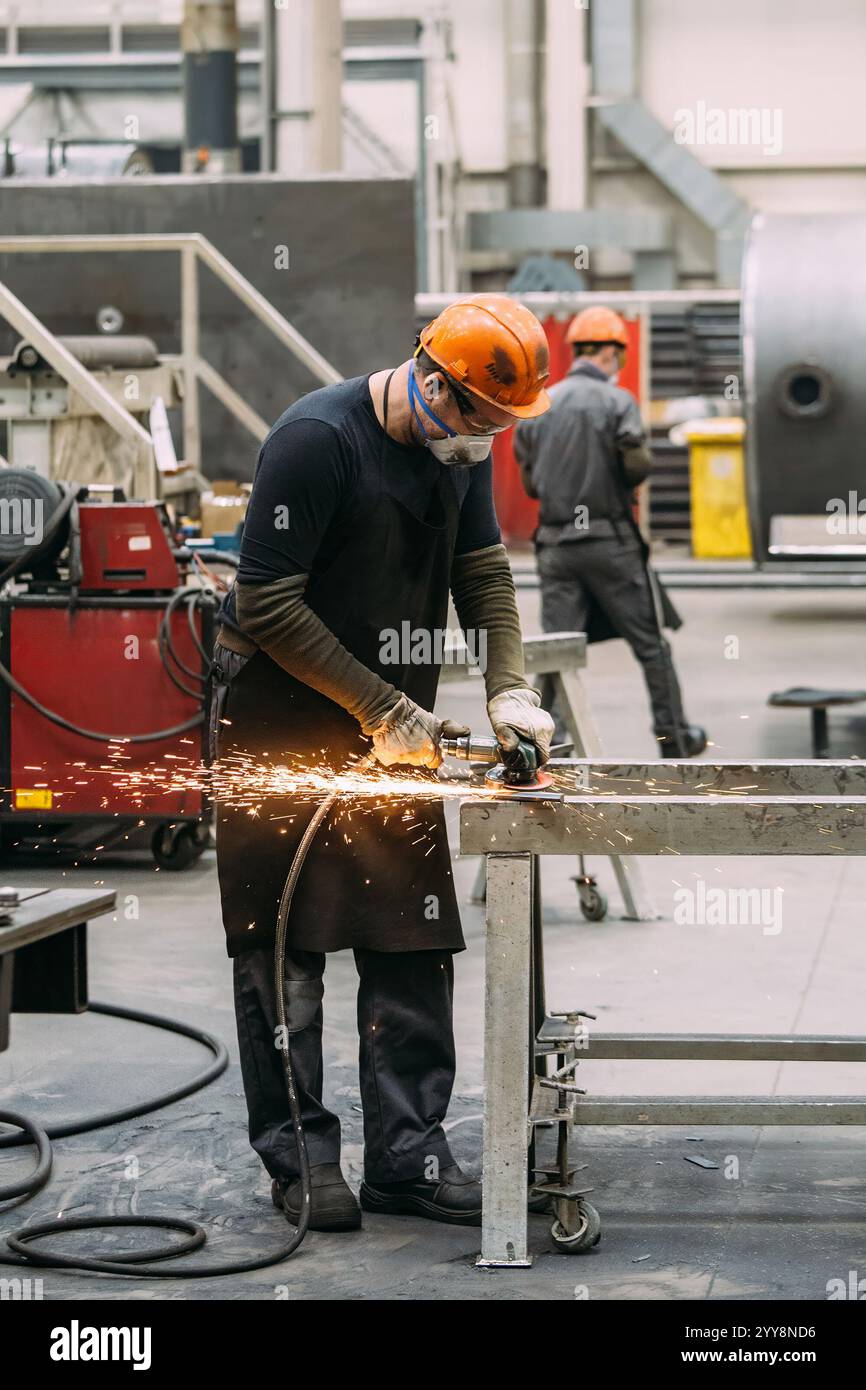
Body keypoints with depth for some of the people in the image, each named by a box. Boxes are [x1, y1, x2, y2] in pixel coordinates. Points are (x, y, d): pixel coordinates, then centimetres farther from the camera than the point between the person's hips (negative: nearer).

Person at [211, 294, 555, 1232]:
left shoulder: (460, 447, 2)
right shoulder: (318, 439, -21)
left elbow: (484, 574, 8)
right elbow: (266, 604, -20)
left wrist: (509, 690, -9)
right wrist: (385, 710, -18)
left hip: (392, 724, 7)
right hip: (279, 718, -7)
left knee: (412, 944, 3)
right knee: (283, 947, 0)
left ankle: (407, 1156, 8)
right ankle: (300, 1157, 8)